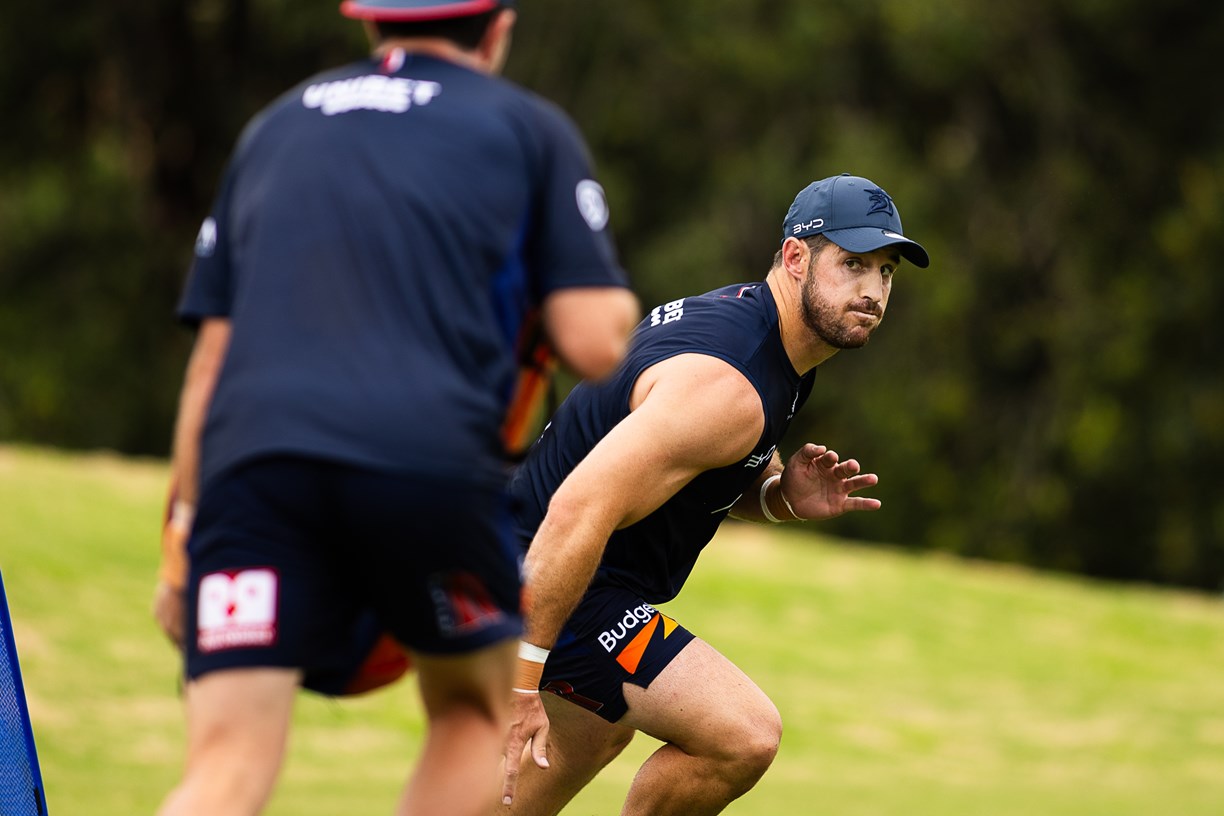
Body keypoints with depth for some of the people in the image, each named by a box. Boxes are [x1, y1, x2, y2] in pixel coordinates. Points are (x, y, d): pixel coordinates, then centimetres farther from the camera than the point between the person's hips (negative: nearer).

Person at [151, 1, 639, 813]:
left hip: (254, 454, 2)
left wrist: (182, 538, 25)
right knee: (476, 712, 23)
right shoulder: (531, 129, 14)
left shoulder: (275, 127, 25)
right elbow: (595, 344, 4)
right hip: (432, 459, -2)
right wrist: (615, 302, 27)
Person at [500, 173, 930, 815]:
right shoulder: (725, 386, -27)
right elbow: (579, 511, -35)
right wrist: (519, 681, -36)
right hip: (539, 584, -11)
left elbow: (714, 483, 20)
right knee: (745, 736, -21)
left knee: (592, 736, 37)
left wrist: (784, 497, -3)